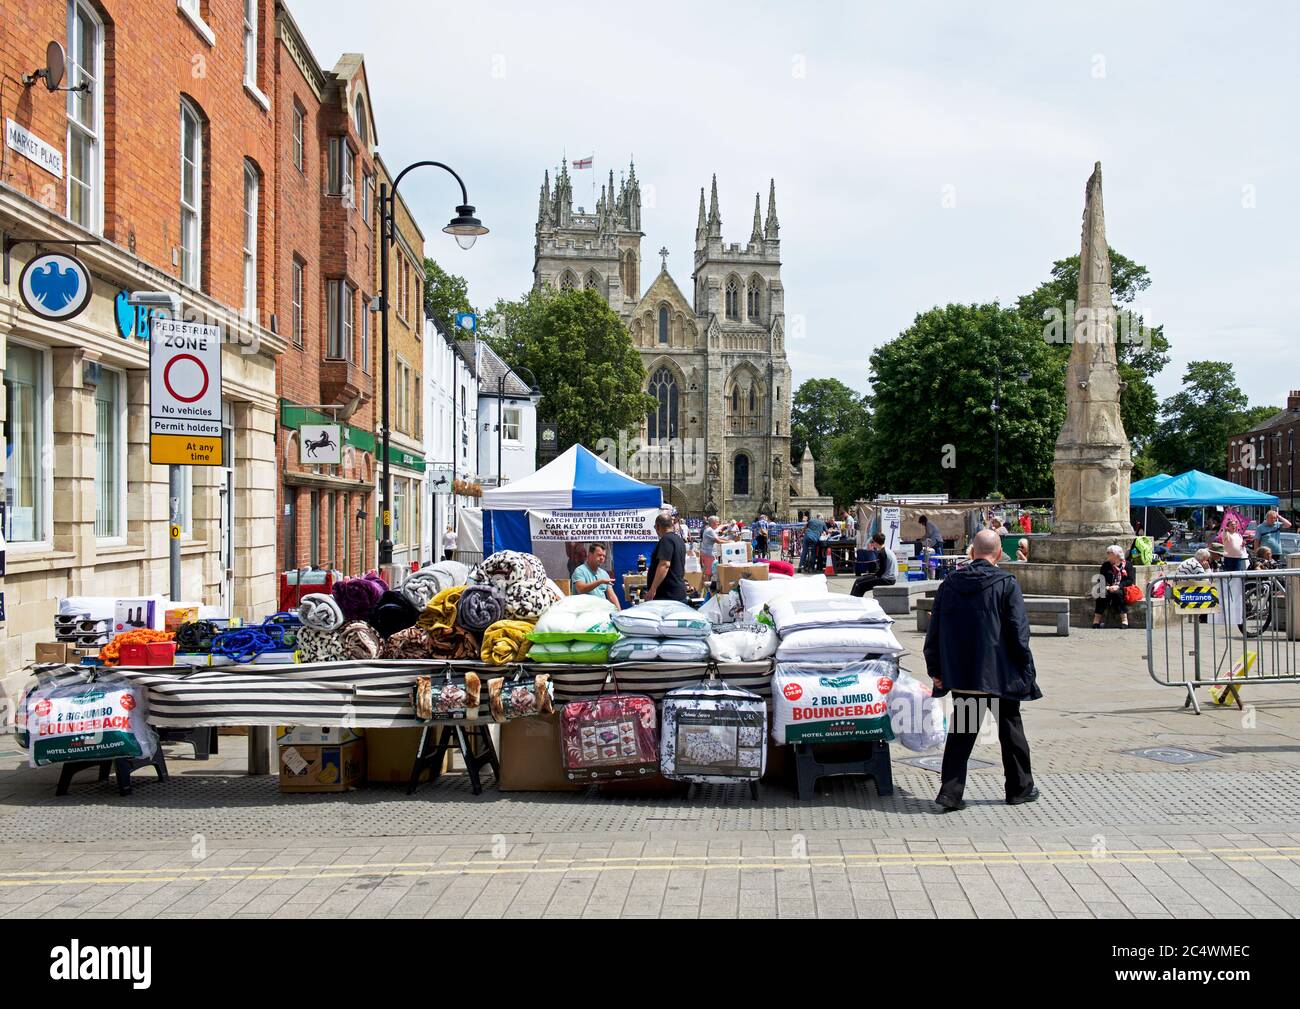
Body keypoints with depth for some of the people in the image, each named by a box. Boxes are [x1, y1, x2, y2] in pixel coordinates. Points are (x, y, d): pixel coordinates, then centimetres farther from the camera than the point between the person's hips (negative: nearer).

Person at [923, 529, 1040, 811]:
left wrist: (935, 669, 12)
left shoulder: (949, 583, 3)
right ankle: (1020, 788, 25)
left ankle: (950, 792, 2)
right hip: (998, 674, -3)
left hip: (960, 675, 3)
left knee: (960, 732, 9)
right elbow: (1018, 633, -10)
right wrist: (1027, 671, -1)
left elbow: (935, 630, 5)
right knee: (1010, 730, 13)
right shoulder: (1007, 584, -9)